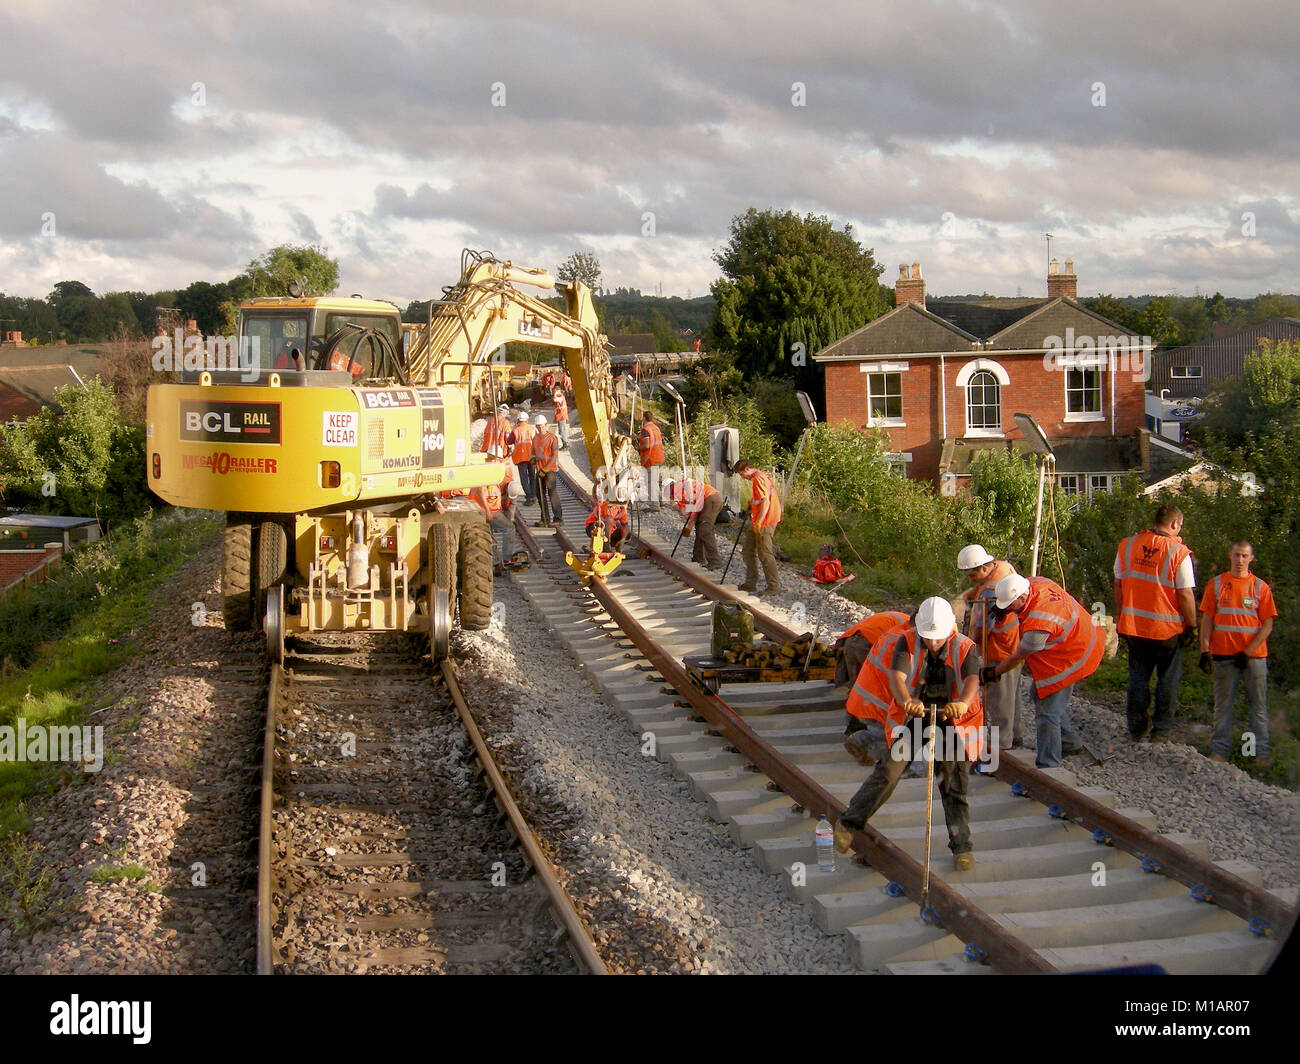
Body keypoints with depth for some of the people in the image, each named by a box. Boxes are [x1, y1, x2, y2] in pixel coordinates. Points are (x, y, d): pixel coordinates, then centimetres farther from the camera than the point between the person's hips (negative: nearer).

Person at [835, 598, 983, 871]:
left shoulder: (965, 648, -13)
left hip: (951, 719, 0)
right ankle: (849, 823, 9)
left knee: (955, 782, 1)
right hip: (912, 716, 0)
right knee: (888, 772, -6)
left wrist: (963, 703, -54)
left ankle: (962, 847, 14)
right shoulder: (906, 642, -13)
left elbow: (972, 679, -31)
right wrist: (906, 701, -51)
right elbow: (897, 676, -29)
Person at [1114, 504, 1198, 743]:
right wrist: (1191, 626, -3)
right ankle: (1161, 731, 12)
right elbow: (1186, 594, -13)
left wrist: (1120, 618, 15)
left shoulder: (1126, 546, 0)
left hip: (1133, 625, 4)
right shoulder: (1178, 553, -13)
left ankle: (1136, 730, 18)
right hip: (1168, 629, -4)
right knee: (1168, 680, 10)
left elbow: (1118, 585, 6)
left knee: (1138, 677, 13)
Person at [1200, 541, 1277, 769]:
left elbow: (1267, 625, 1)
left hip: (1254, 656, 0)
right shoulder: (1216, 584, 6)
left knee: (1258, 705, 2)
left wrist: (1248, 651, -9)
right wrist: (1205, 650, -4)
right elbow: (1207, 620, 6)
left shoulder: (1261, 587, 4)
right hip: (1224, 655, 0)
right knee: (1223, 705, 3)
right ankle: (1219, 750, 7)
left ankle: (1261, 752, 5)